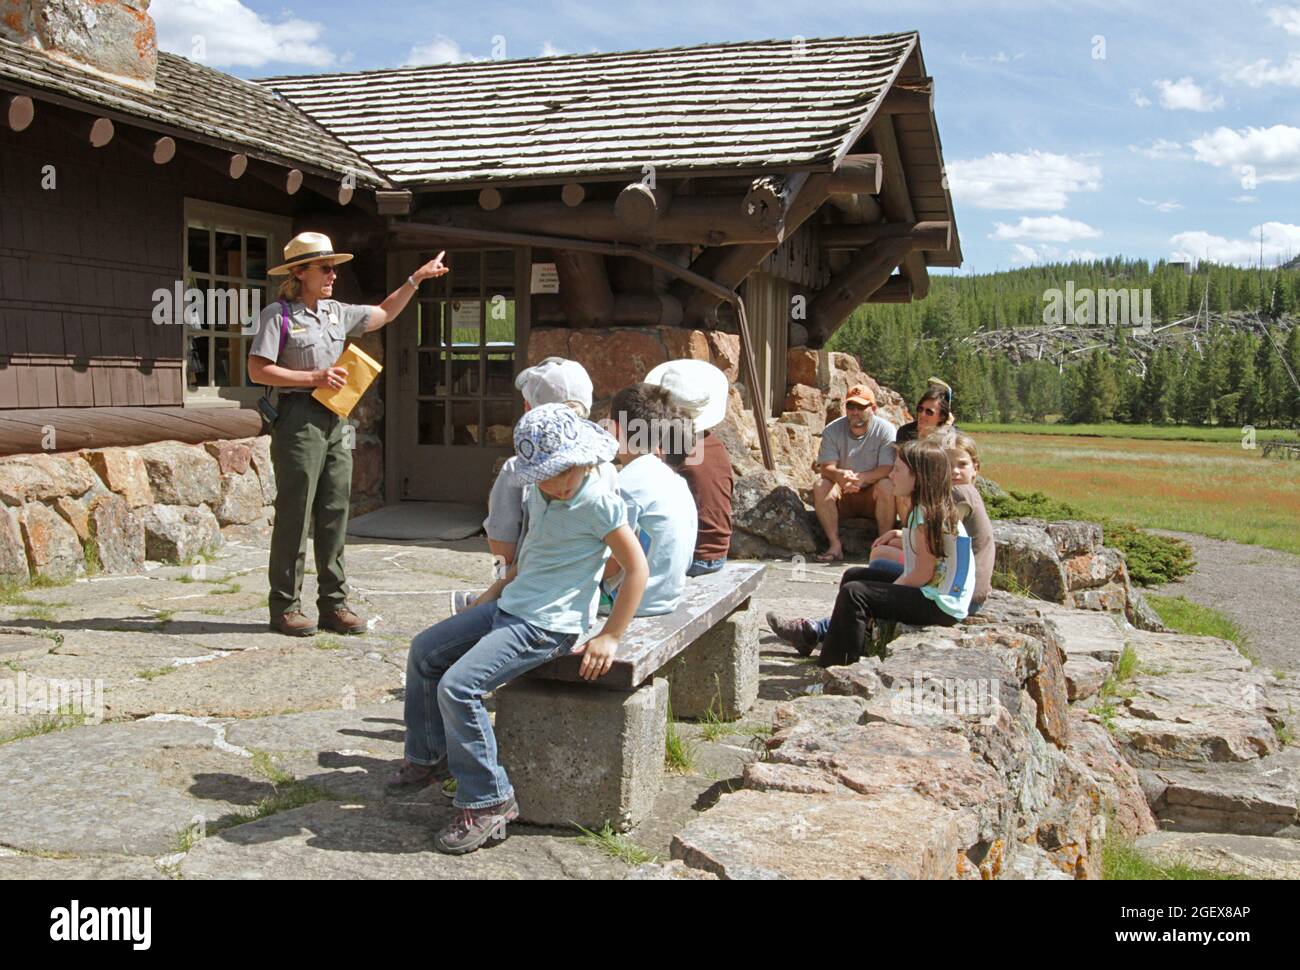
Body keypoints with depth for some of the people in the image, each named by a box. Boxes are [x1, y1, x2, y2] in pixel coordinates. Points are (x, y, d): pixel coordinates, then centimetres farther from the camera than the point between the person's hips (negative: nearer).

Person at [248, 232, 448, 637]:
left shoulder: (337, 312, 15)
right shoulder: (278, 314, -5)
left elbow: (384, 314, 29)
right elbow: (258, 370, -11)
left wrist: (417, 278, 25)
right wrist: (314, 378, -15)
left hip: (335, 421, 7)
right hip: (298, 418, -7)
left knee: (335, 513, 7)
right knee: (295, 513, -4)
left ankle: (334, 603, 14)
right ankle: (285, 606, 5)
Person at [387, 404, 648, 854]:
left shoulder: (598, 502, -17)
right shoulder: (540, 496, 8)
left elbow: (636, 569, -15)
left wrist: (609, 637, -17)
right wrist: (486, 601, 20)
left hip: (545, 624, -10)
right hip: (507, 605, 10)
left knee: (458, 685, -21)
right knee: (424, 650, 13)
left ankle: (488, 804, -10)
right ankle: (429, 756, 30)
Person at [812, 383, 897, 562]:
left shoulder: (885, 430, -9)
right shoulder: (832, 431, -4)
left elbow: (888, 469, -19)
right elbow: (826, 468, -15)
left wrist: (861, 478, -37)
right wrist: (839, 475, -40)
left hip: (872, 496, -2)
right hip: (843, 498, 2)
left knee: (886, 486, -32)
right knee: (820, 486, -26)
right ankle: (835, 545, -23)